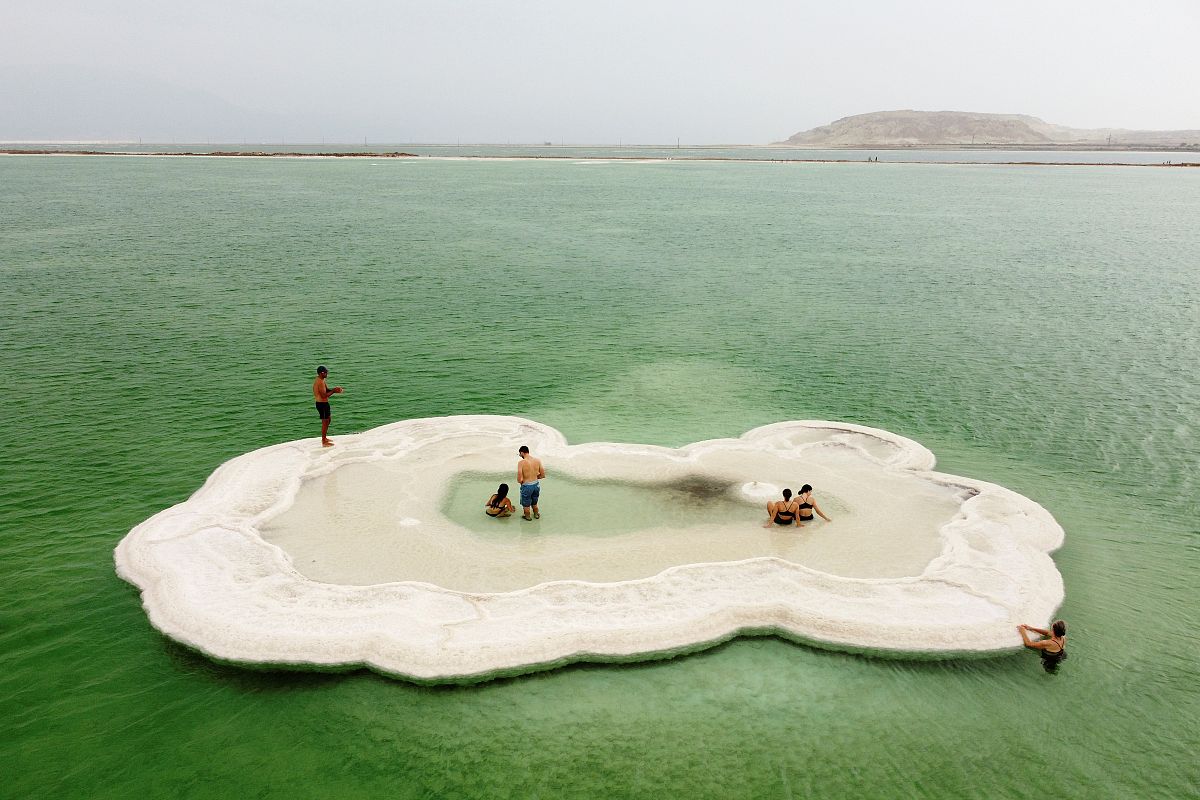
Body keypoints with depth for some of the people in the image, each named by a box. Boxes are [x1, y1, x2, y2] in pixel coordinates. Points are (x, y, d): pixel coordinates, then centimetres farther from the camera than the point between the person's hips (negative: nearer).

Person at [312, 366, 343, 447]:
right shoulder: (320, 382, -22)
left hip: (324, 403, 11)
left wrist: (334, 389, 0)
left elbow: (326, 390, 17)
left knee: (327, 420, 22)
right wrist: (333, 391, -19)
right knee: (325, 422, -3)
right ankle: (324, 442, 4)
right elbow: (324, 395, -25)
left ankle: (324, 438, 35)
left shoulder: (321, 380, 10)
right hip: (322, 404, -11)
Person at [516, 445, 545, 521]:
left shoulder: (521, 463, -20)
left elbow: (519, 480, -21)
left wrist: (521, 481, 2)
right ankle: (536, 515, 48)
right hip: (536, 484, 5)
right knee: (534, 503, 30)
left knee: (526, 504, 22)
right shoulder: (537, 461, -7)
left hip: (527, 486, -5)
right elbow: (543, 475, 1)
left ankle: (527, 517, 40)